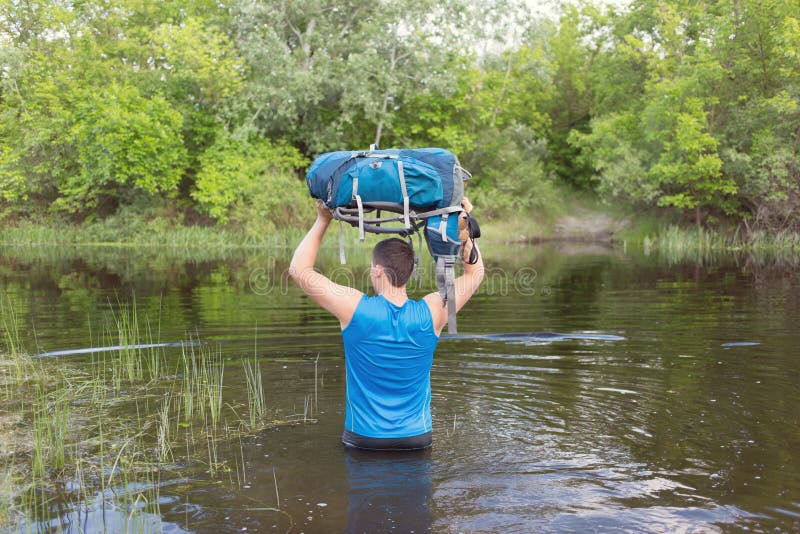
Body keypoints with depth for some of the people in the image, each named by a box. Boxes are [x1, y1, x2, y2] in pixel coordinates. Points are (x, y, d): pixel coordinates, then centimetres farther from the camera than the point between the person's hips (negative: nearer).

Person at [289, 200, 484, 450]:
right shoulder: (431, 312, -13)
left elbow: (298, 270, -6)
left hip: (363, 439, -2)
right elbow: (475, 273, 5)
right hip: (417, 438, 3)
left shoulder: (356, 308, -18)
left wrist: (322, 221, 0)